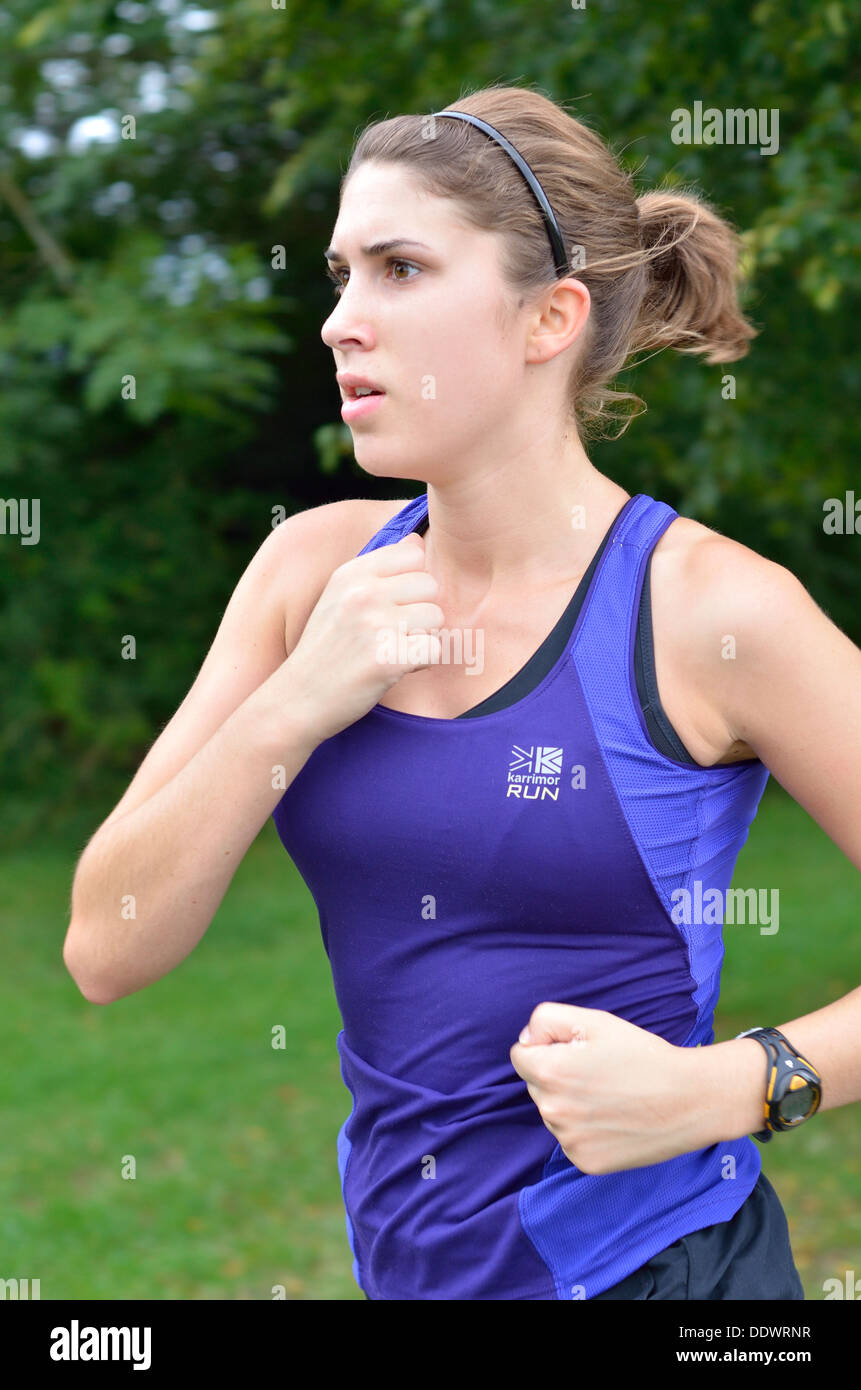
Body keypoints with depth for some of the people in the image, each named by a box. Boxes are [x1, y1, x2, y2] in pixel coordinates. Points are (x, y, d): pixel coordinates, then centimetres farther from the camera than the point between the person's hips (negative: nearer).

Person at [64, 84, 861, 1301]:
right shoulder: (316, 568, -2)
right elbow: (106, 952, -6)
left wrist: (719, 1089, -21)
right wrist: (296, 706, -16)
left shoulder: (710, 607, -14)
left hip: (650, 1259, -4)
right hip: (402, 1259, 5)